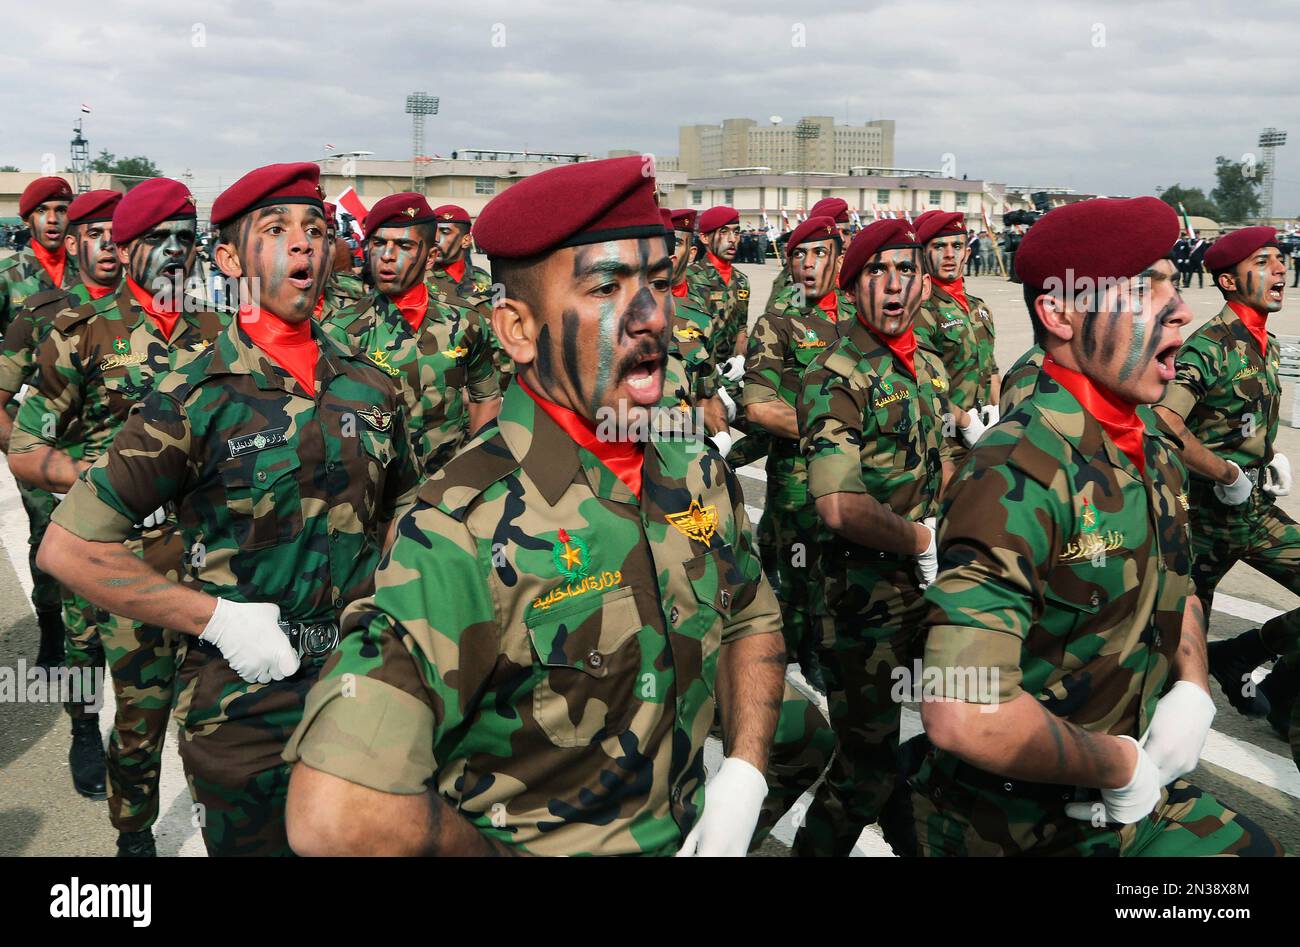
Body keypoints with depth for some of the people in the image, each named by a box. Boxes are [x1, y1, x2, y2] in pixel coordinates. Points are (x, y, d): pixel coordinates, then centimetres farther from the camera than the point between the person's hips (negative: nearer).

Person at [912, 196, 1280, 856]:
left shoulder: (1154, 450, 0)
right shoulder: (1018, 477, -29)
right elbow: (963, 717, -37)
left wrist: (1192, 690, -2)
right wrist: (1119, 765, -22)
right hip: (1020, 830, -7)